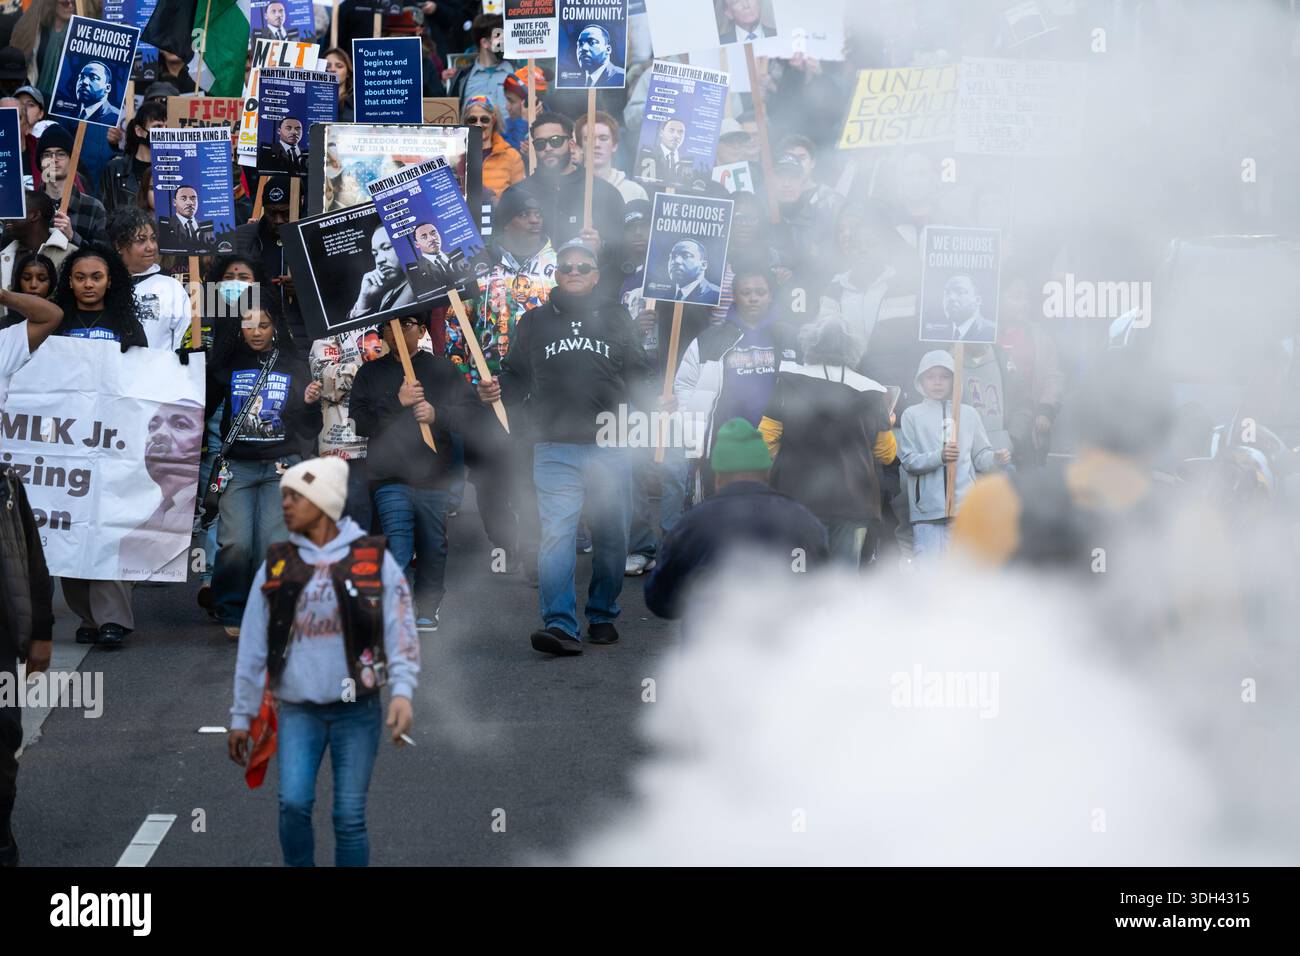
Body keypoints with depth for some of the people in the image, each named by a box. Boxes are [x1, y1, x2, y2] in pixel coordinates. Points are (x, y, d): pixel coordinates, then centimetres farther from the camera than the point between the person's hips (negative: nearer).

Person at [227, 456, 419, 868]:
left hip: (358, 709, -1)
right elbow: (252, 646, 9)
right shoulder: (276, 565, 6)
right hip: (298, 710, 1)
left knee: (349, 815, -1)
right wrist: (241, 715, 9)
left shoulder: (374, 560, 0)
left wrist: (402, 690, -21)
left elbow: (401, 629, -5)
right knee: (293, 803, -13)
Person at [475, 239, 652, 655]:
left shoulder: (615, 318, 12)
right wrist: (497, 391, -6)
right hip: (555, 448, -1)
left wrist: (656, 403, -6)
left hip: (608, 448, 1)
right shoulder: (537, 321, 13)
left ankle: (602, 616, 22)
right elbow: (517, 376, 14)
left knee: (611, 538, 7)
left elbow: (636, 377, 11)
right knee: (556, 535, -12)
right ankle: (560, 625, -17)